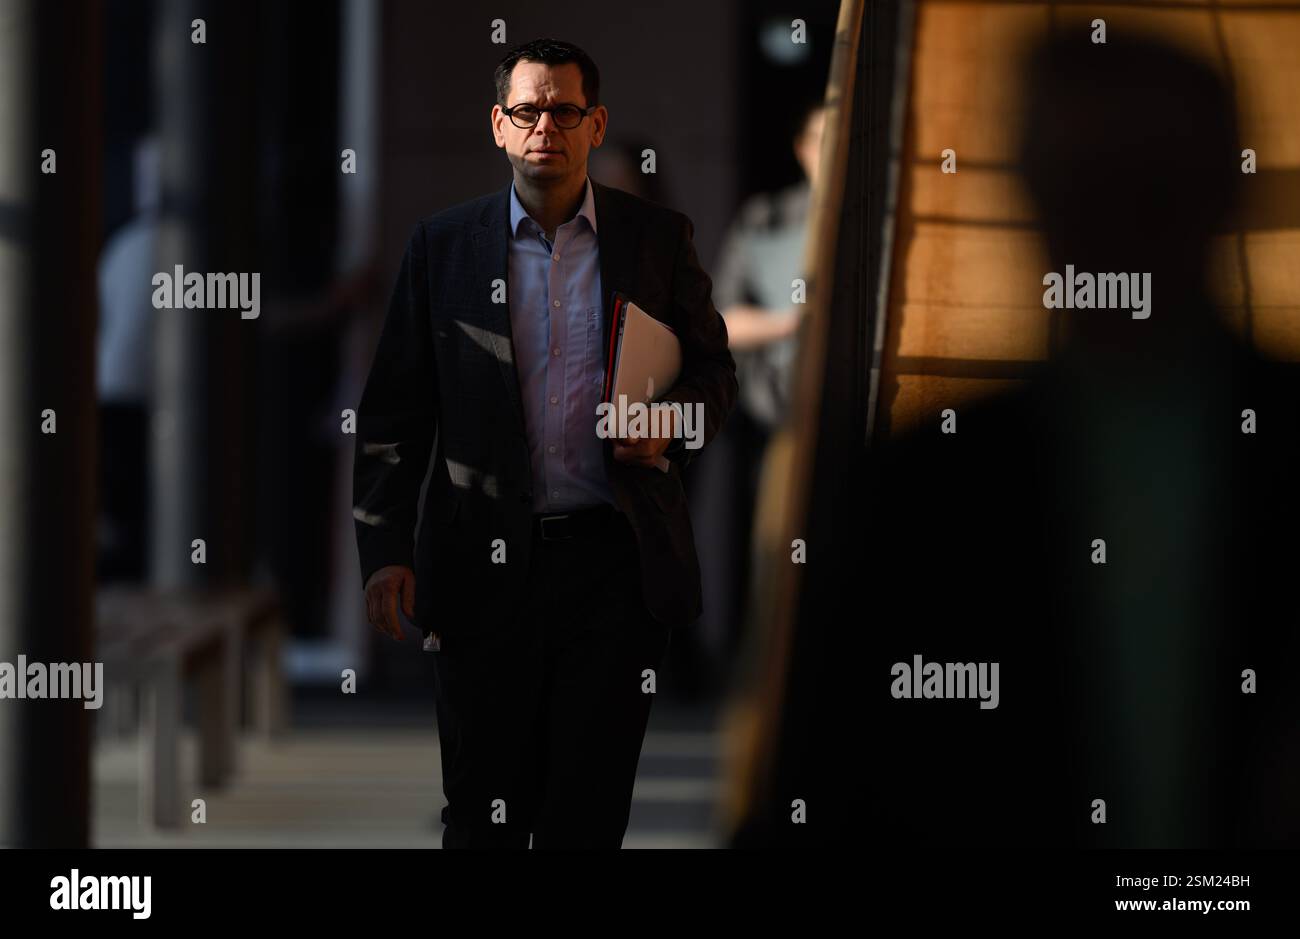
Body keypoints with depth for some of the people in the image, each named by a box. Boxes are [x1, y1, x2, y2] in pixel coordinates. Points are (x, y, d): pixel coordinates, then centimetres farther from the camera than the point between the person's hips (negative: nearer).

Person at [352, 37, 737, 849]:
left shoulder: (658, 237, 6)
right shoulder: (443, 245, 5)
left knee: (591, 811, 3)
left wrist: (675, 424, -9)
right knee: (484, 812, 3)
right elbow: (394, 409, 6)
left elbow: (715, 370, 15)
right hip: (488, 563, 0)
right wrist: (386, 549, -3)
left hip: (618, 561, 0)